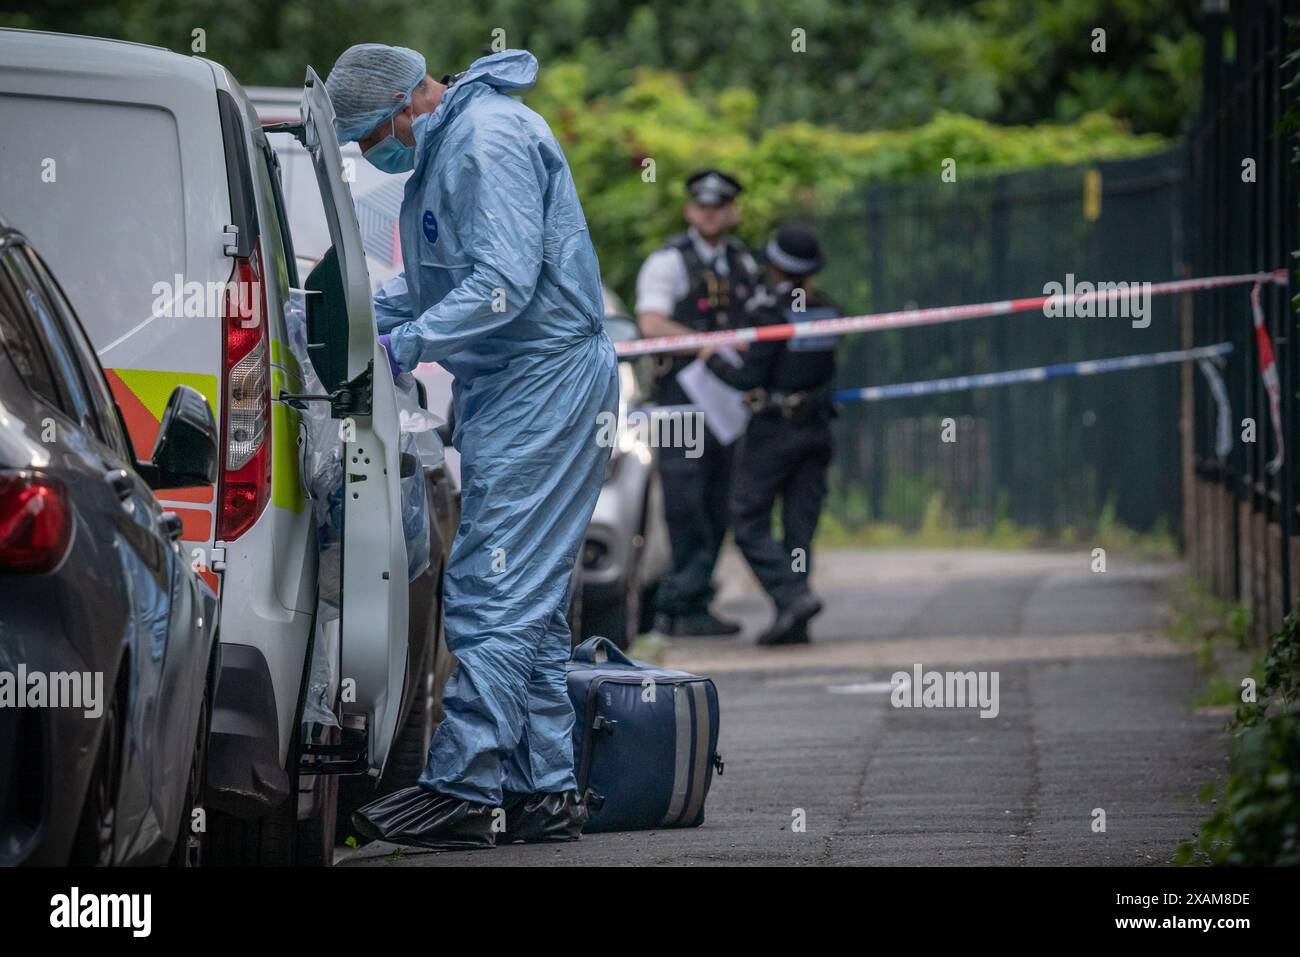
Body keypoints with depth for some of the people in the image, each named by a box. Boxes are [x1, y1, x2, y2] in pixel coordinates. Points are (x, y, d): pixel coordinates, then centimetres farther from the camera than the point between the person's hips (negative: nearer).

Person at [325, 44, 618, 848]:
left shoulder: (490, 140, -15)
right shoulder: (444, 150, 18)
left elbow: (505, 283, -23)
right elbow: (431, 284, 25)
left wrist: (405, 345, -23)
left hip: (544, 385, -11)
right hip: (512, 389, 11)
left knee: (494, 593, -12)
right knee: (528, 600, 11)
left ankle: (464, 791, -14)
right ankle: (546, 792, 13)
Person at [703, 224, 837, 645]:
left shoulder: (772, 311, -15)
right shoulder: (826, 309, 7)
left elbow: (749, 379, -17)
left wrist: (713, 360, 1)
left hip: (774, 430, -7)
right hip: (816, 428, 7)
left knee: (749, 523, 2)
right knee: (799, 527, 8)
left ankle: (794, 596, -16)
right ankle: (793, 625, 4)